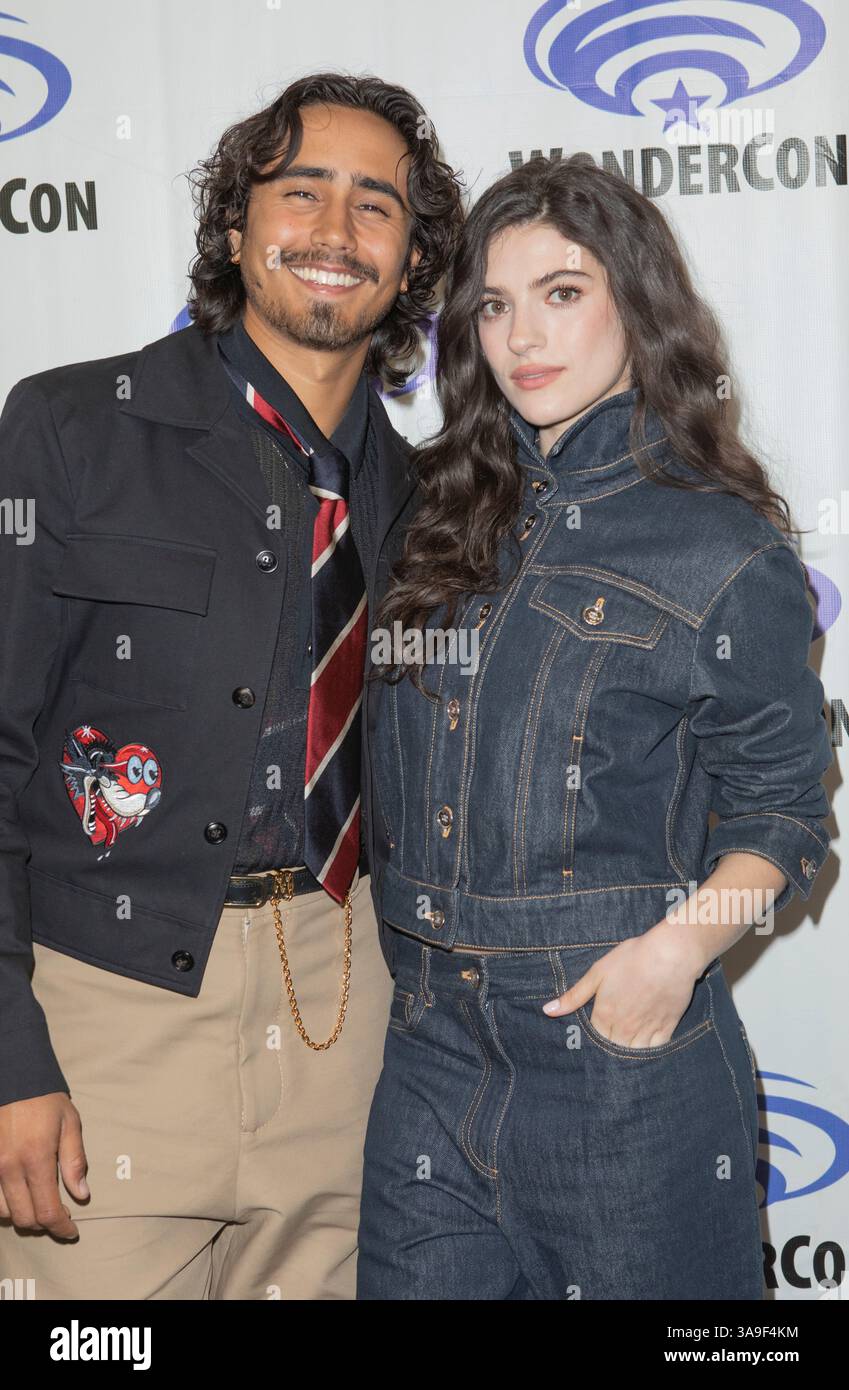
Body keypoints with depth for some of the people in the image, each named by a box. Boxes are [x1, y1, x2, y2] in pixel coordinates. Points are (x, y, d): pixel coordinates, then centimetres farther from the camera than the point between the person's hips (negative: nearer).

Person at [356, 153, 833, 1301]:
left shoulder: (726, 549, -6)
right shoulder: (452, 518, 8)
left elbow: (779, 810, -4)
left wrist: (676, 950, -19)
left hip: (620, 1044, -4)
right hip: (433, 1042, 5)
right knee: (417, 1284, 13)